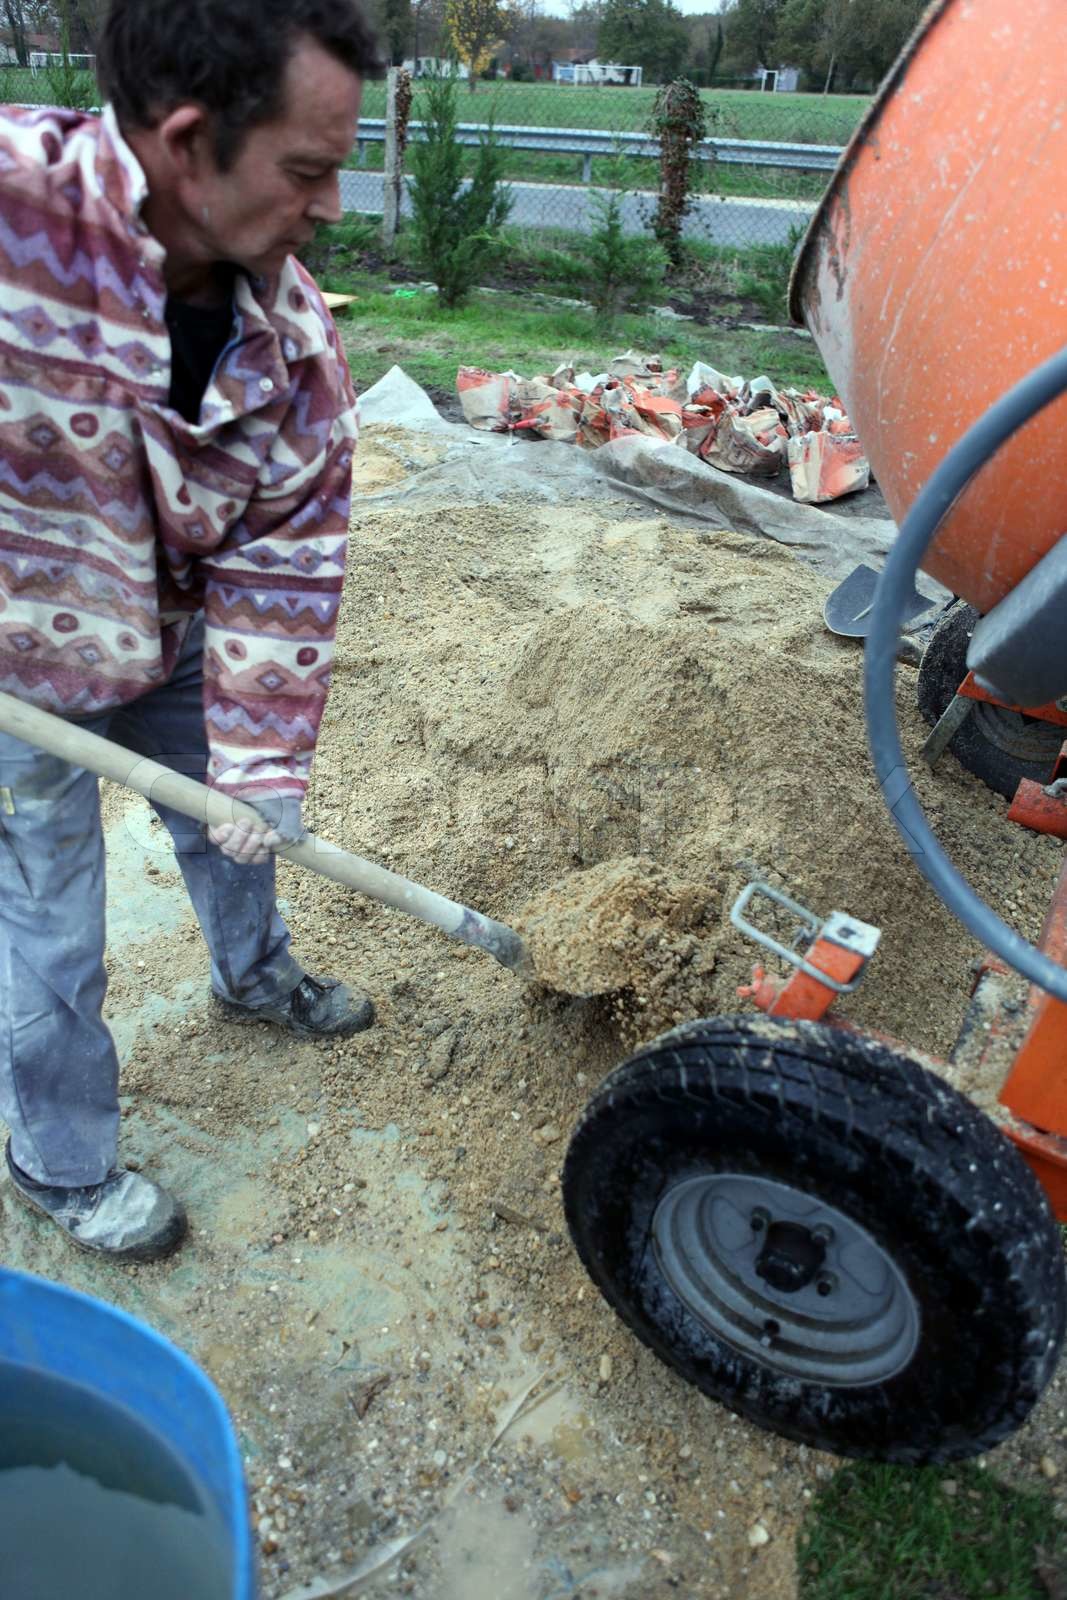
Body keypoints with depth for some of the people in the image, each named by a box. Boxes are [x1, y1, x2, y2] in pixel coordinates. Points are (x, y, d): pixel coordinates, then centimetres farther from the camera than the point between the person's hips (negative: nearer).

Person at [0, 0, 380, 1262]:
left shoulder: (291, 338, -16)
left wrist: (262, 761, -14)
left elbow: (286, 558, -11)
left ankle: (254, 976, 58)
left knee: (231, 825, 24)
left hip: (175, 647, 5)